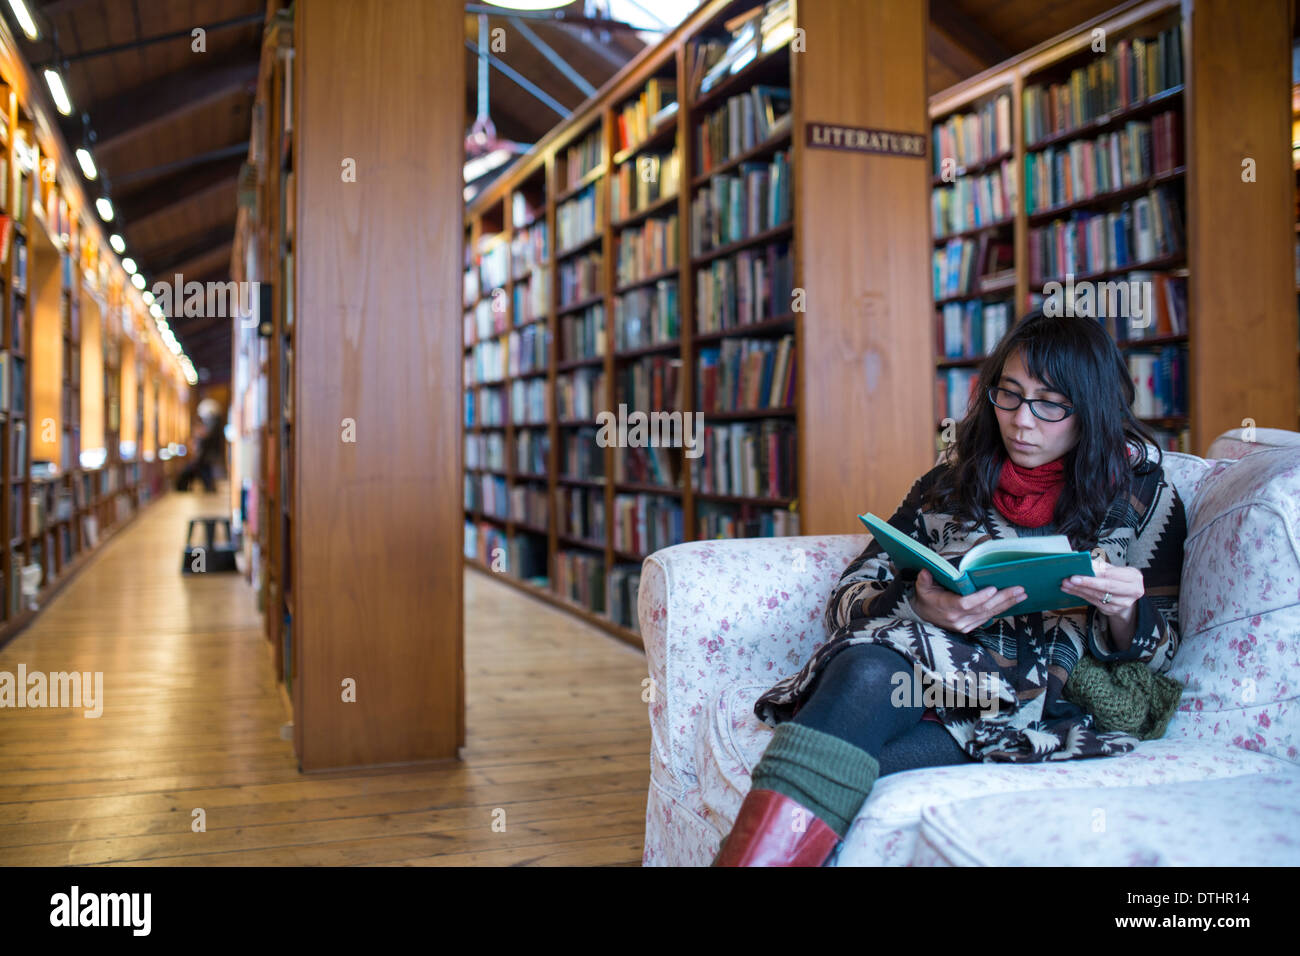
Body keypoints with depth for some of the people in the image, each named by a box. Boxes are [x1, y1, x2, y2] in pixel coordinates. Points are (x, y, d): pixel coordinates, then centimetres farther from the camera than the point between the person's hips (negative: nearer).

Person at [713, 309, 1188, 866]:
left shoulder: (1142, 494, 12)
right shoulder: (953, 478, 14)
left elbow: (1161, 648, 12)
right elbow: (848, 597, 7)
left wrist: (1122, 613, -13)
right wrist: (921, 608, -16)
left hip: (1040, 704, -2)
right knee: (869, 668, -38)